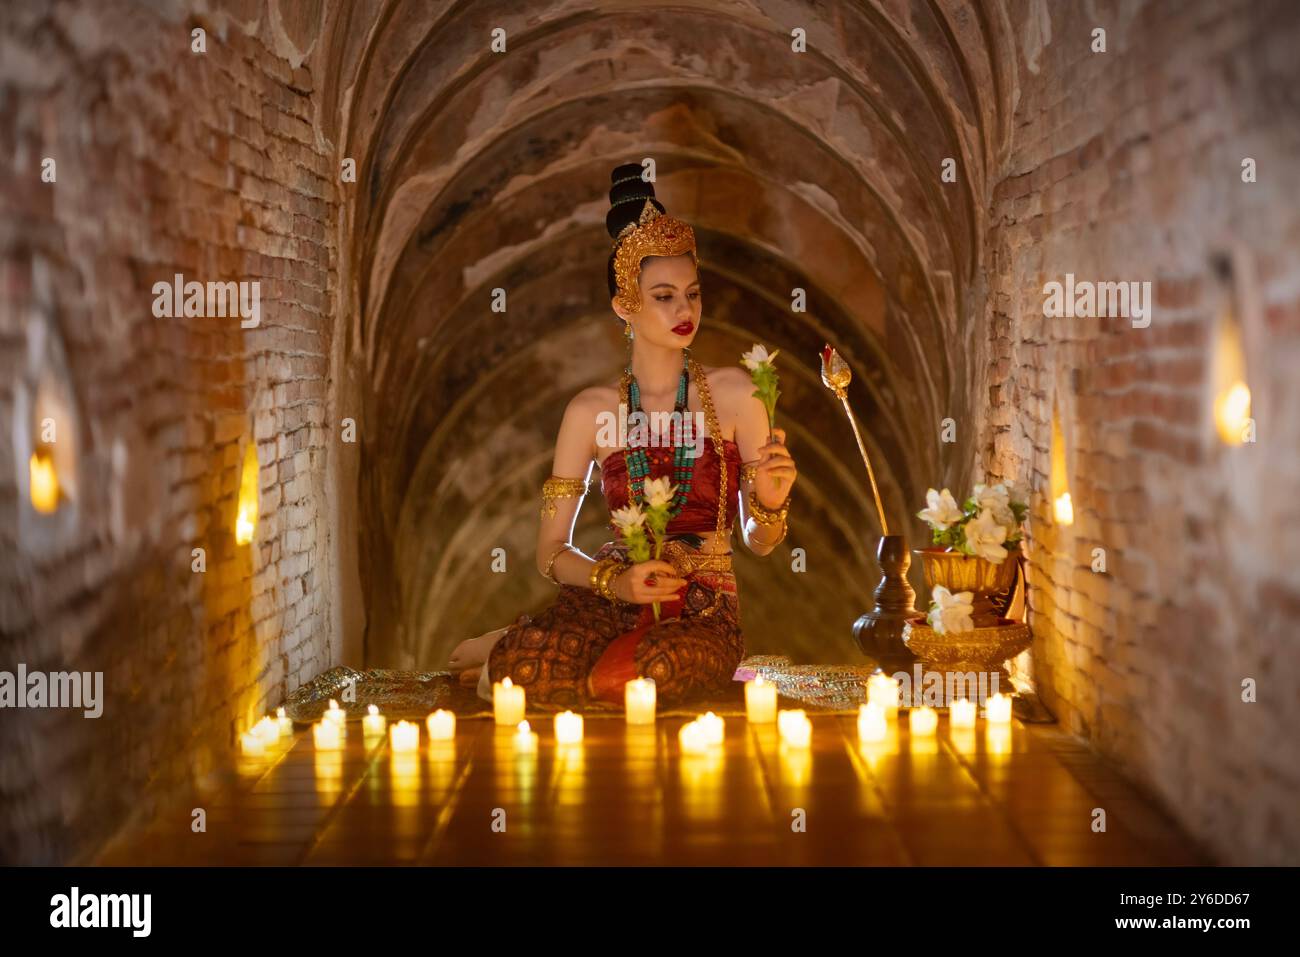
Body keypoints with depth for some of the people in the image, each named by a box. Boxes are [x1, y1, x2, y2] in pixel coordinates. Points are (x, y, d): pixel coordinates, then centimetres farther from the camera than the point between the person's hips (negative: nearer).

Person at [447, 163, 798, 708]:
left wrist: (770, 504, -17)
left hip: (702, 610, 1)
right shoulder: (592, 411, 2)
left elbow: (759, 543, 6)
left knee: (659, 669, -37)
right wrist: (615, 581, -17)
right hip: (611, 601, 0)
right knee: (530, 669, -34)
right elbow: (551, 551, 3)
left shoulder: (733, 393, 2)